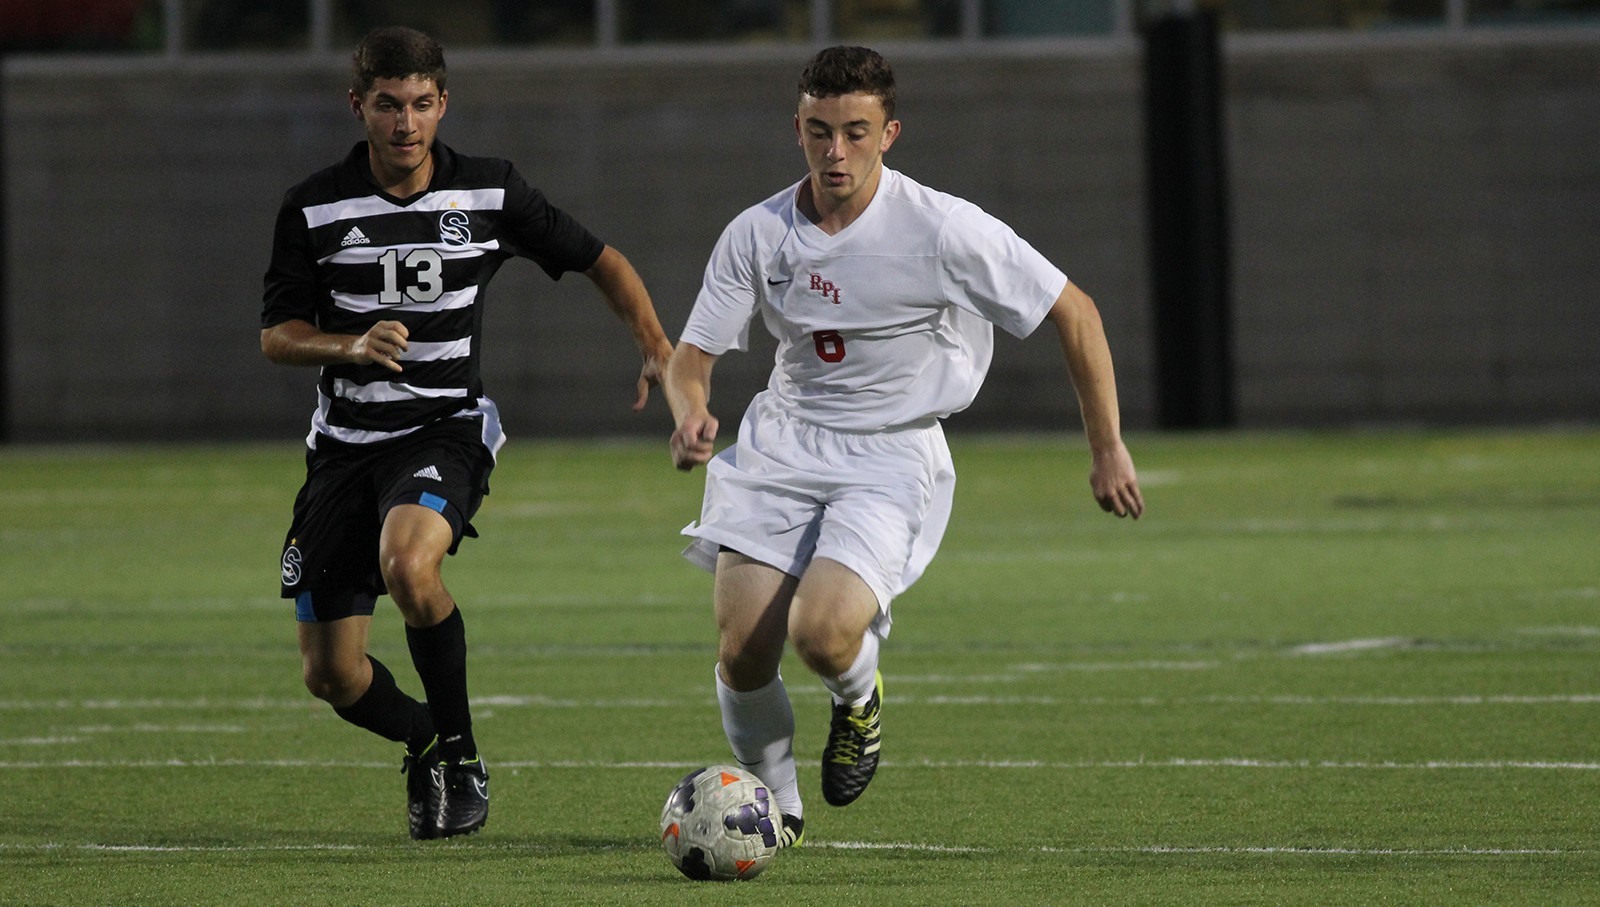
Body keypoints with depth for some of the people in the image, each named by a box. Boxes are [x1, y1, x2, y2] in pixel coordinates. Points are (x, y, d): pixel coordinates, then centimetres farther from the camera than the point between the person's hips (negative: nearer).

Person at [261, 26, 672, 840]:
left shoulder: (491, 194, -3)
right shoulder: (313, 209, -3)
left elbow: (598, 260, 9)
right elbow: (277, 336, 1)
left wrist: (656, 345, -6)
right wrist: (351, 347, -20)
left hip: (446, 429, -2)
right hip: (345, 441, 2)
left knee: (408, 566, -36)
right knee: (332, 677, -1)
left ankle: (460, 756, -15)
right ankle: (425, 744, 33)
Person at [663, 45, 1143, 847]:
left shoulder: (944, 230, -14)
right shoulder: (757, 235, -3)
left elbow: (1073, 313, -6)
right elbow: (691, 357, 3)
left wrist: (1108, 450, -5)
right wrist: (690, 415, -22)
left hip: (892, 457, -3)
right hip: (782, 444, 3)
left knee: (822, 634, -27)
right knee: (742, 657, -10)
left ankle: (858, 699, 12)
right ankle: (775, 803, 20)